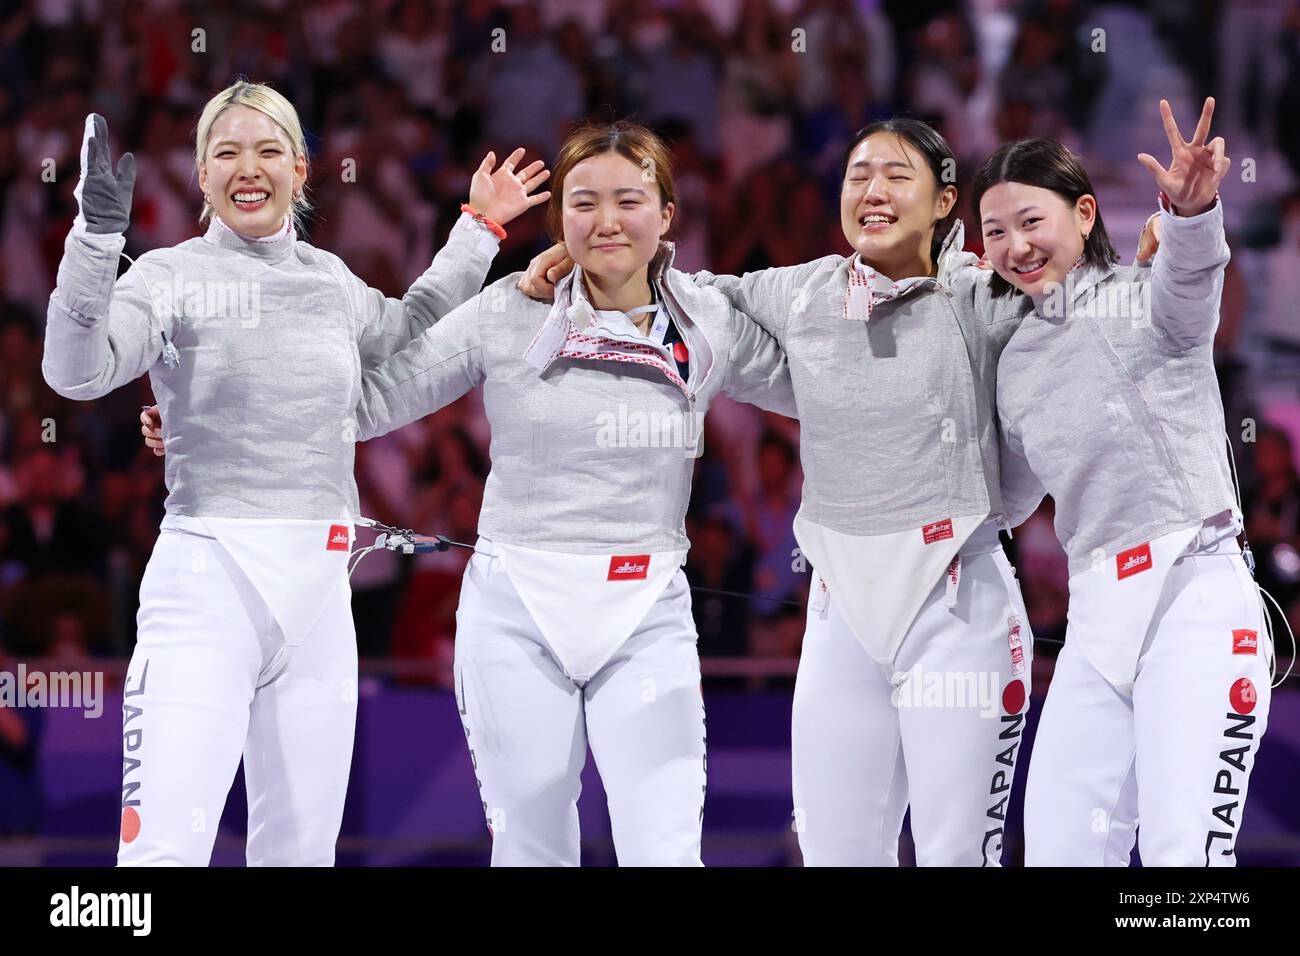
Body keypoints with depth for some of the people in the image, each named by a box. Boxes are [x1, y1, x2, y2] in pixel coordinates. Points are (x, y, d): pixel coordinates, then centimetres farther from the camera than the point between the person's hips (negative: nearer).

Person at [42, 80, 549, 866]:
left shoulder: (330, 279, 14)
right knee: (165, 852, -16)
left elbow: (404, 337, 35)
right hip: (210, 579, -5)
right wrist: (97, 231, -28)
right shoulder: (171, 277, -2)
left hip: (318, 593, 5)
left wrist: (478, 230, 32)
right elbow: (77, 372, -19)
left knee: (302, 852, 7)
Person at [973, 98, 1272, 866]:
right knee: (1058, 849, 1)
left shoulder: (1147, 302, -3)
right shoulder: (1016, 363, 16)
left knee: (1184, 853, -16)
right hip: (1097, 615, 7)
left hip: (1195, 593, -7)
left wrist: (1192, 211, -49)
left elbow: (1190, 275, -28)